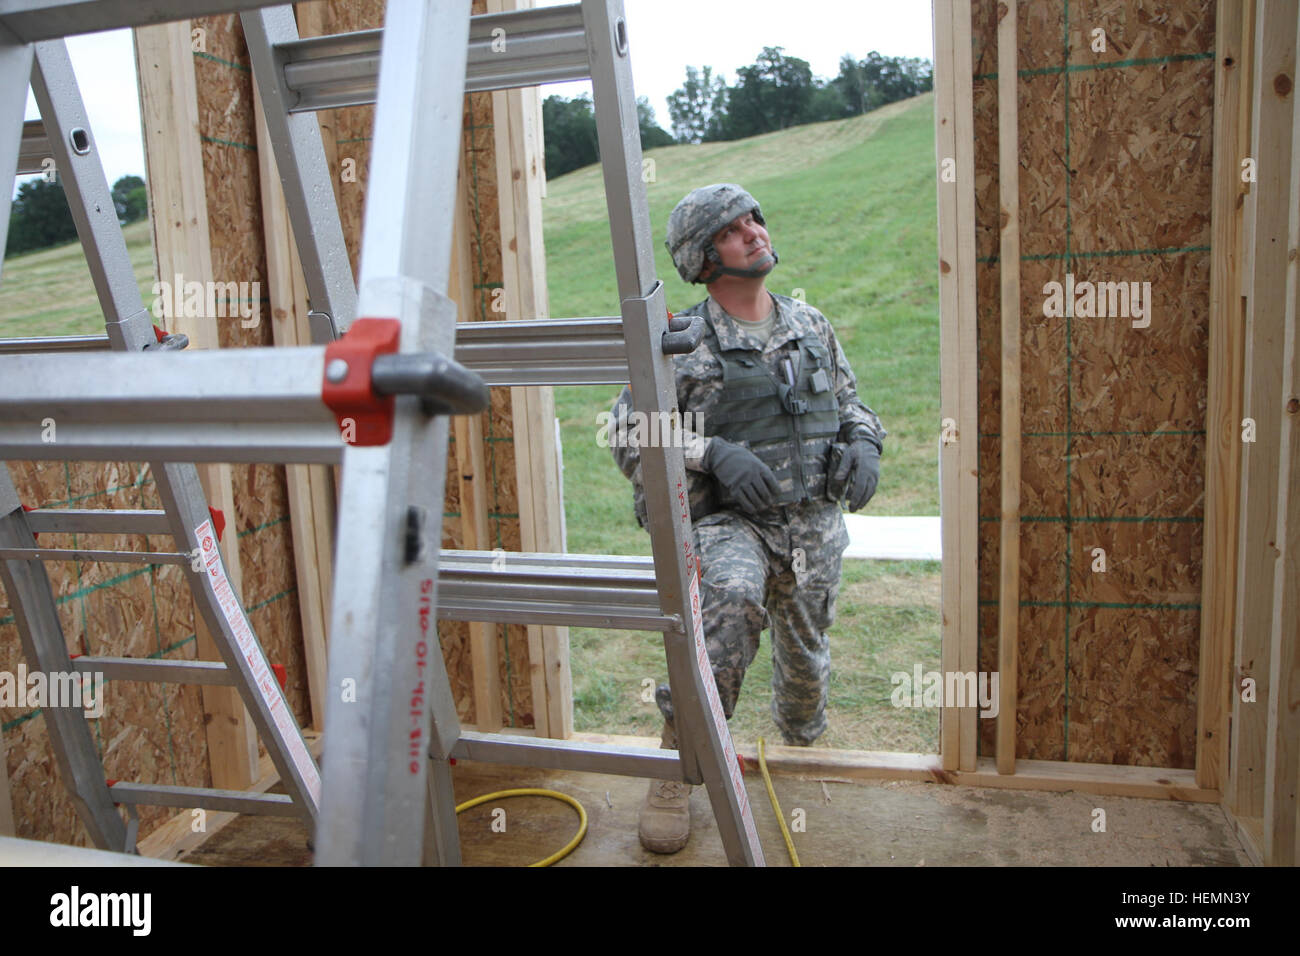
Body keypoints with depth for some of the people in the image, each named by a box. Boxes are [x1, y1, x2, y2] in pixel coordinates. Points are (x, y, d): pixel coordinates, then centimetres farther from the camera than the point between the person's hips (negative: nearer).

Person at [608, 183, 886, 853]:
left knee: (805, 655, 17)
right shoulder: (681, 344, -6)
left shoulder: (810, 325, 10)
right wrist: (714, 452, -24)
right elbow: (629, 433, -12)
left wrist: (864, 445, -2)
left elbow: (850, 401, 20)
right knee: (731, 597, -36)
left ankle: (804, 748, 49)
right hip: (729, 521, -5)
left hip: (814, 523, 5)